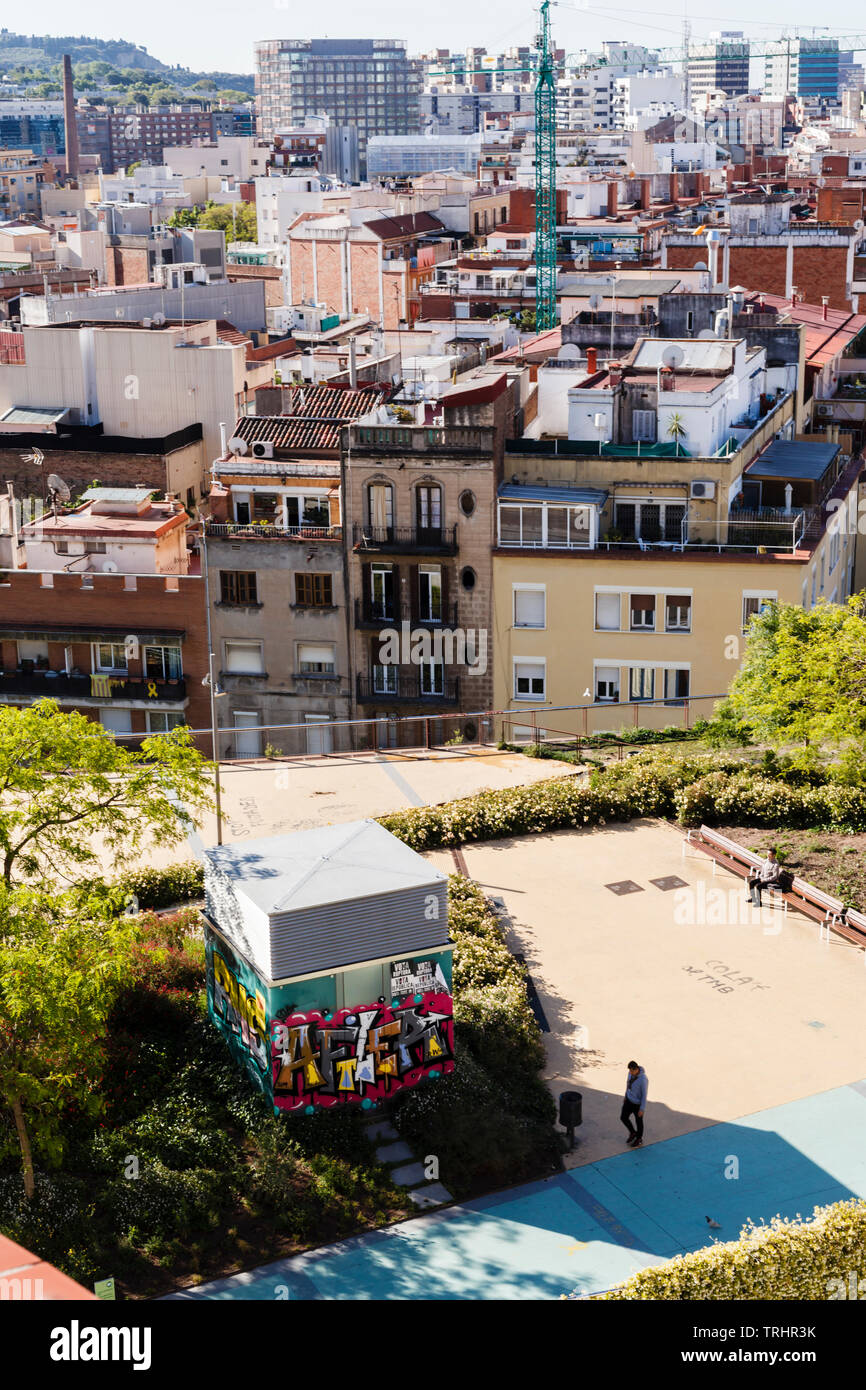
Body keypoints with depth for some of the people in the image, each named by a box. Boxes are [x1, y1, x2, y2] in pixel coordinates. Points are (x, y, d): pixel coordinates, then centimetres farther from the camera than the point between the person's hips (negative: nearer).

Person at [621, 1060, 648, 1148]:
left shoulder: (643, 1079, -33)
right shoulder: (631, 1073, -11)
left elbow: (644, 1095, -23)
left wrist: (642, 1109, -16)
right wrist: (626, 1096, 18)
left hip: (638, 1104, -7)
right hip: (629, 1100, 7)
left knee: (638, 1121, 15)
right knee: (623, 1117, 14)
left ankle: (639, 1139, 40)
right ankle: (632, 1133, 40)